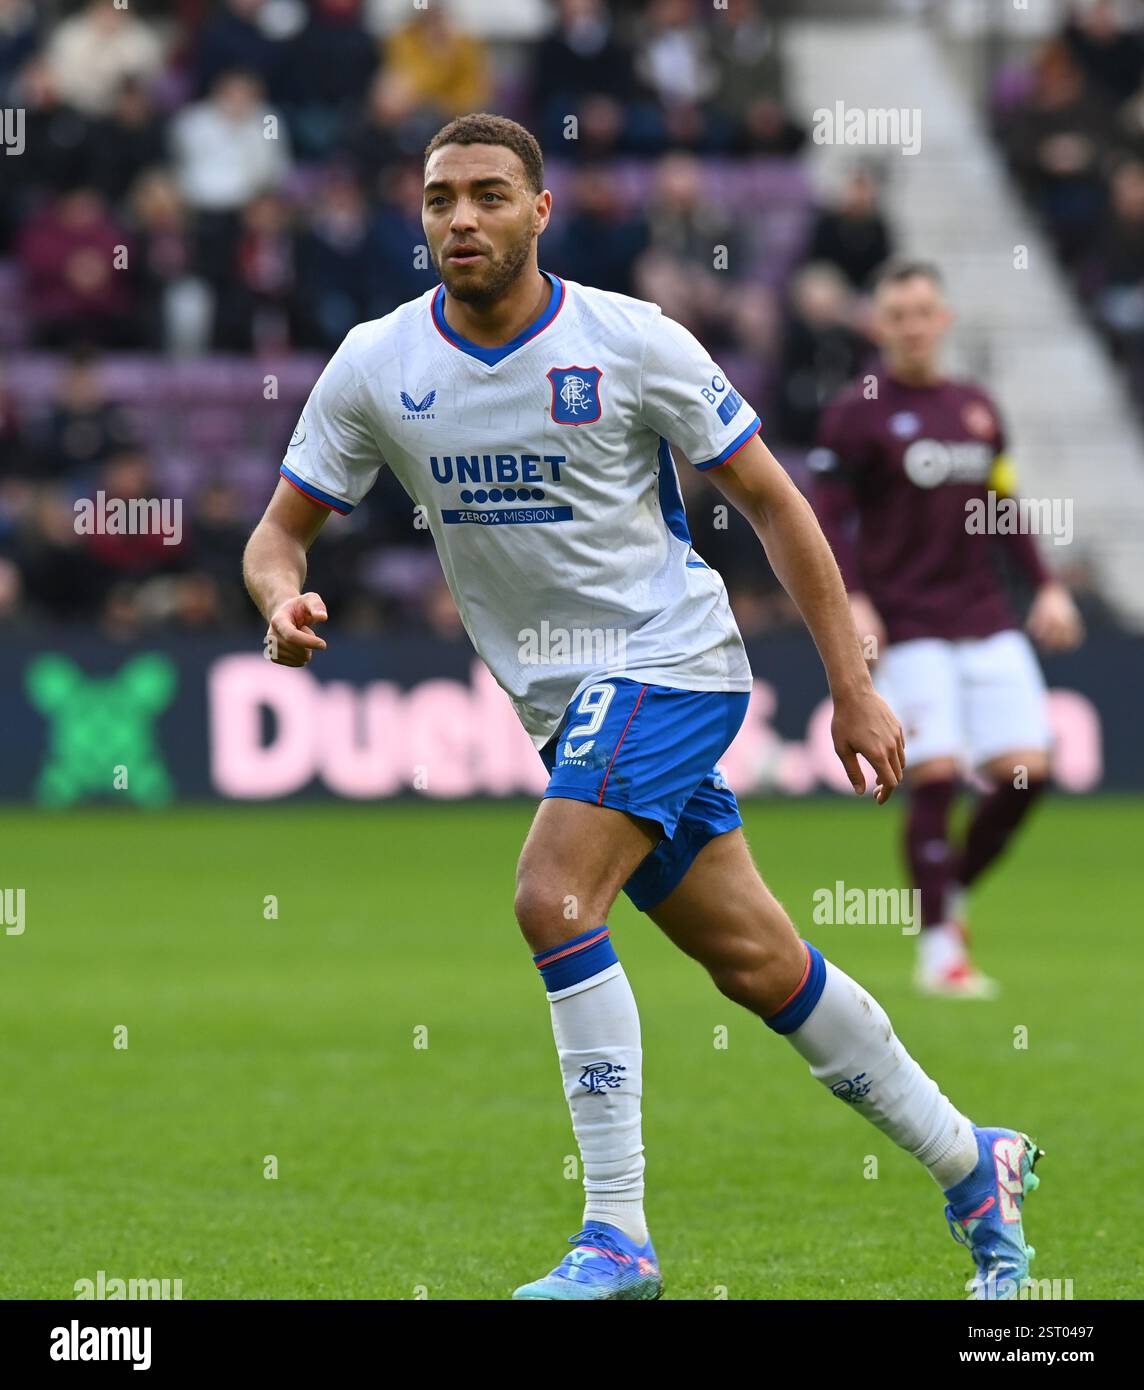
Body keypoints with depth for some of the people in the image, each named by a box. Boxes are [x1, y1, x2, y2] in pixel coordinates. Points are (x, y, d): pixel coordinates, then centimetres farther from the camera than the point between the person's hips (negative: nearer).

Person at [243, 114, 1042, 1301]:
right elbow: (280, 531, 4)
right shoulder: (376, 367, -1)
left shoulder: (631, 343, -11)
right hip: (562, 704, 5)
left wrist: (852, 687, -5)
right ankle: (972, 1166, 25)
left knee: (553, 900, -24)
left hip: (669, 661, -5)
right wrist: (284, 602, -21)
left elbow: (771, 502, -4)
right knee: (753, 960, 9)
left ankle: (617, 1238, -20)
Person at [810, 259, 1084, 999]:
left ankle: (952, 893, 19)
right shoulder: (858, 413, -3)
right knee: (937, 773, -13)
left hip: (988, 619, 5)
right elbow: (827, 518, -6)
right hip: (910, 625, -5)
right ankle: (939, 947, -3)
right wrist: (851, 601, -18)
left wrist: (1046, 585, 12)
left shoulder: (976, 408, 13)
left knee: (1027, 771, -4)